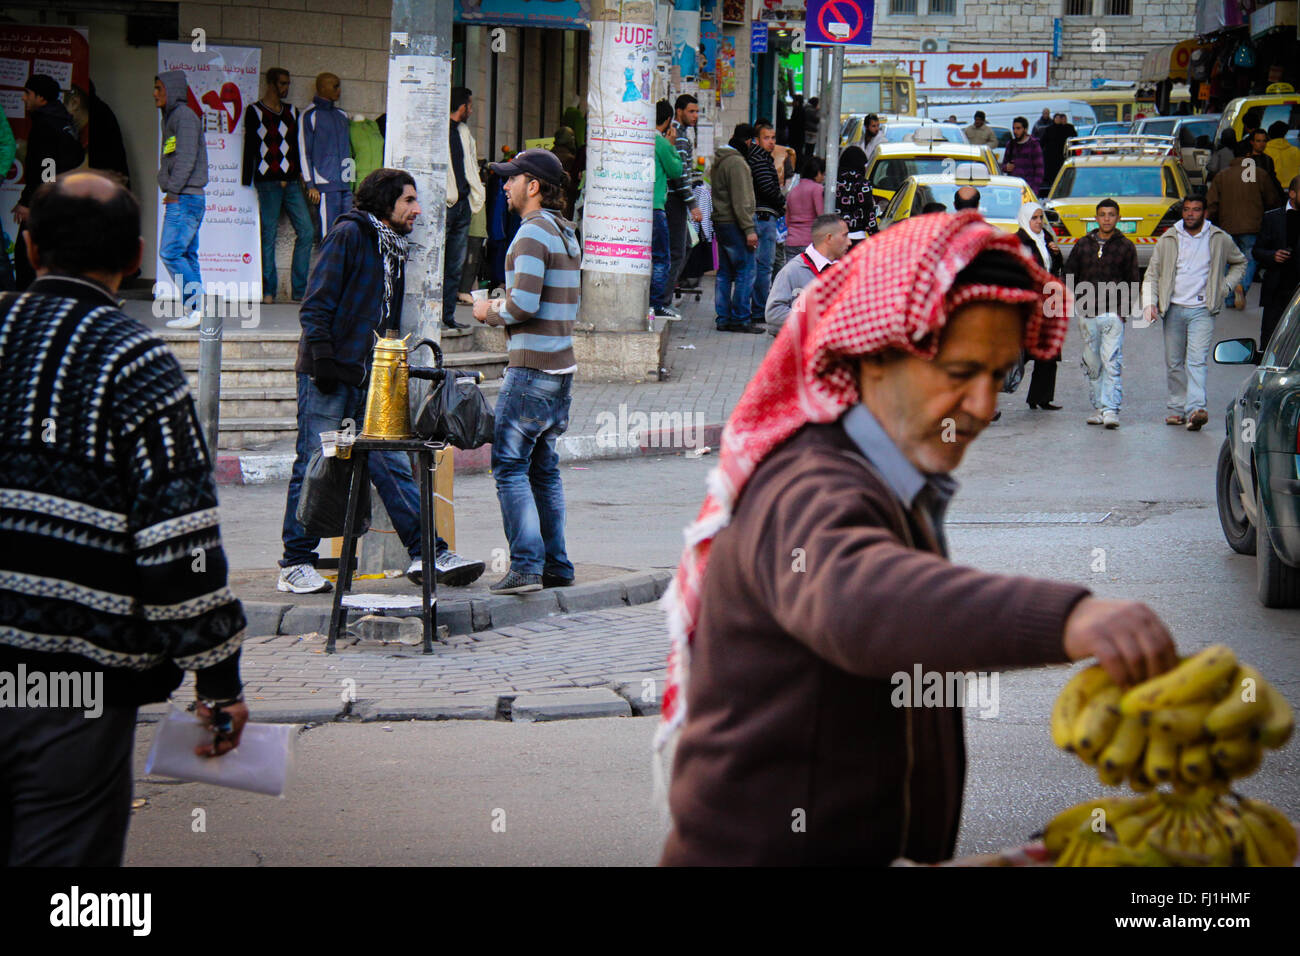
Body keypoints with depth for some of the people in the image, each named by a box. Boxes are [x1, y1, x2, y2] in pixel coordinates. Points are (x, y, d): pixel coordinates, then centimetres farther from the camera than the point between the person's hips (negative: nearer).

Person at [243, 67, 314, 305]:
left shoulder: (291, 111, 17)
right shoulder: (255, 112, 1)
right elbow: (250, 147, -1)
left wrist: (299, 172, 9)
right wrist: (248, 182, -4)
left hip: (291, 181, 5)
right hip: (267, 182, -5)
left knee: (306, 231, -3)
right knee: (269, 235, -4)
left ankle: (299, 290, 2)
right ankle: (269, 291, 2)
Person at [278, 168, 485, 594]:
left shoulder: (395, 246, 18)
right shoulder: (349, 234, -7)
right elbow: (316, 304, -11)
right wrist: (322, 359, -17)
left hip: (371, 378, 7)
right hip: (329, 377, -7)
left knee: (394, 465, 2)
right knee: (314, 467, -3)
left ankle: (428, 554, 1)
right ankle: (295, 565, 3)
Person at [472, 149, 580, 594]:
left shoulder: (533, 232, -13)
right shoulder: (566, 233, 16)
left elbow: (524, 304, -21)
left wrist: (490, 312, -2)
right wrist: (504, 306, 16)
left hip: (532, 368, -9)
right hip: (561, 365, 9)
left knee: (509, 466, -7)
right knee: (543, 468, 13)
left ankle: (526, 565, -13)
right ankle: (555, 565, 13)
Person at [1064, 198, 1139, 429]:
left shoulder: (1126, 247, 6)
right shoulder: (1083, 245, 11)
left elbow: (1132, 282, 8)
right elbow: (1069, 275, 16)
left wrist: (1123, 308, -2)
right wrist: (1076, 302, 3)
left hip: (1113, 314, -3)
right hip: (1086, 313, 3)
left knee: (1112, 362, -12)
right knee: (1092, 364, 7)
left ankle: (1111, 410, -16)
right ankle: (1098, 407, 15)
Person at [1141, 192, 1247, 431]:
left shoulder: (1220, 239, 5)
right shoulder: (1168, 239, 6)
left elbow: (1240, 262, 22)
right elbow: (1152, 274, 8)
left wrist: (1225, 286, 7)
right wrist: (1150, 302, -6)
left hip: (1202, 310, -2)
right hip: (1173, 309, 2)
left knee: (1196, 360, -15)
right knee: (1174, 362, 6)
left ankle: (1196, 409, -26)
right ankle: (1177, 408, 17)